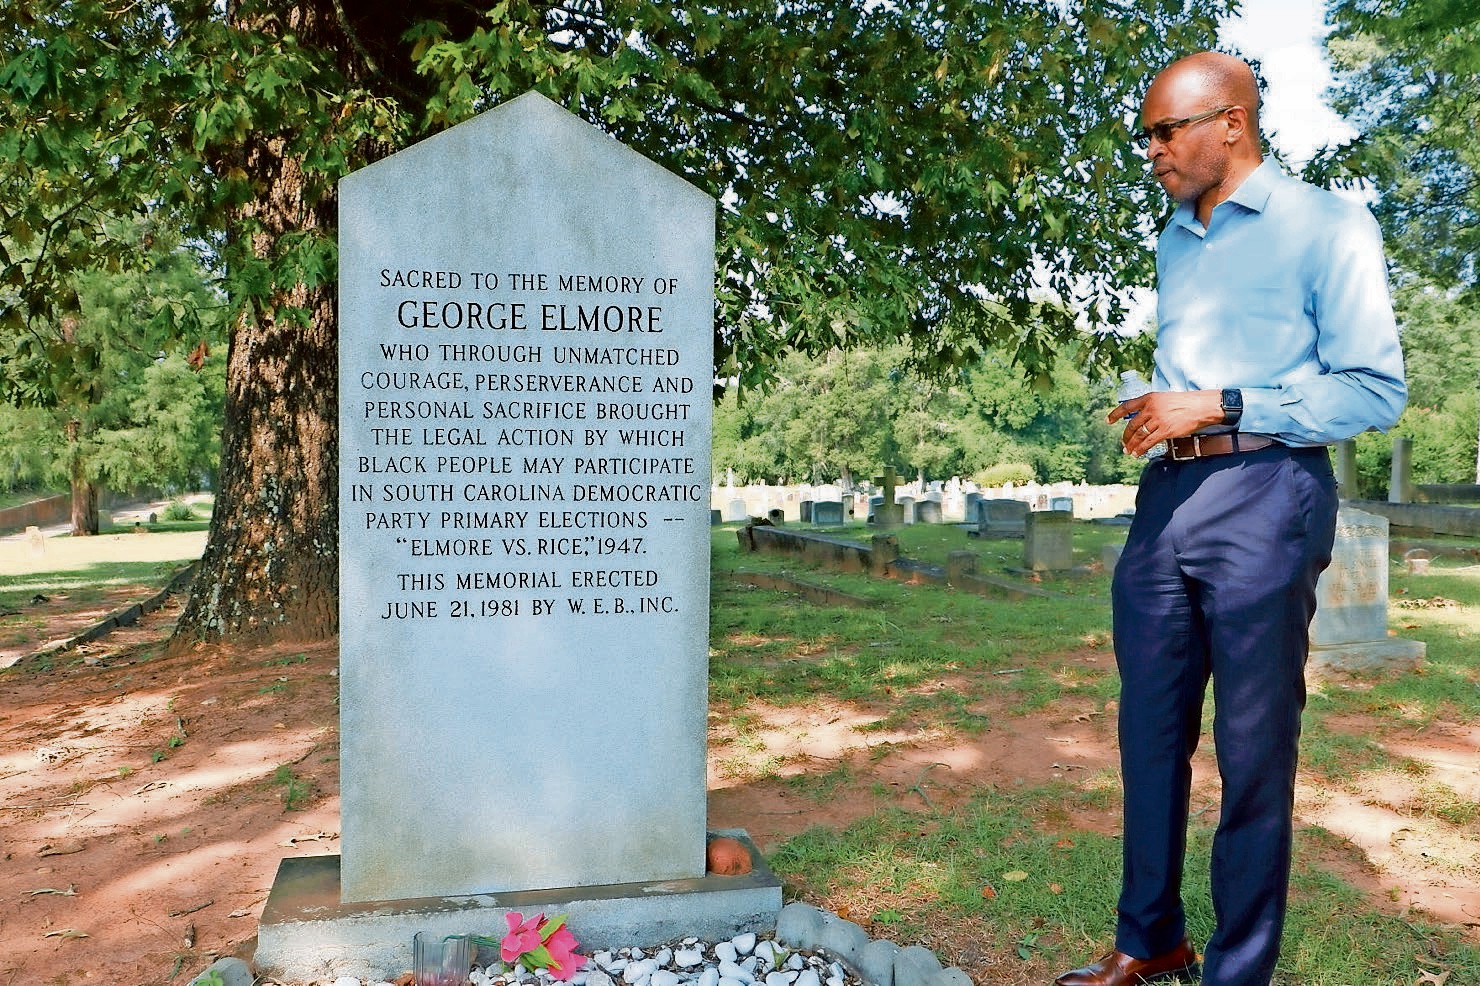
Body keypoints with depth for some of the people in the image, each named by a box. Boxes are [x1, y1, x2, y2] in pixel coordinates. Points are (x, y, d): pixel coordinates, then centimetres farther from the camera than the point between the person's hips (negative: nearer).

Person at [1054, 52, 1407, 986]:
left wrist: (1220, 407, -13)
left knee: (1253, 752, 0)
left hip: (1264, 498, -6)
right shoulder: (1175, 238, 19)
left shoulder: (1327, 224, -2)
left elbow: (1376, 389, -8)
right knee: (1150, 732, 10)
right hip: (1165, 497, 7)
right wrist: (1156, 412, 6)